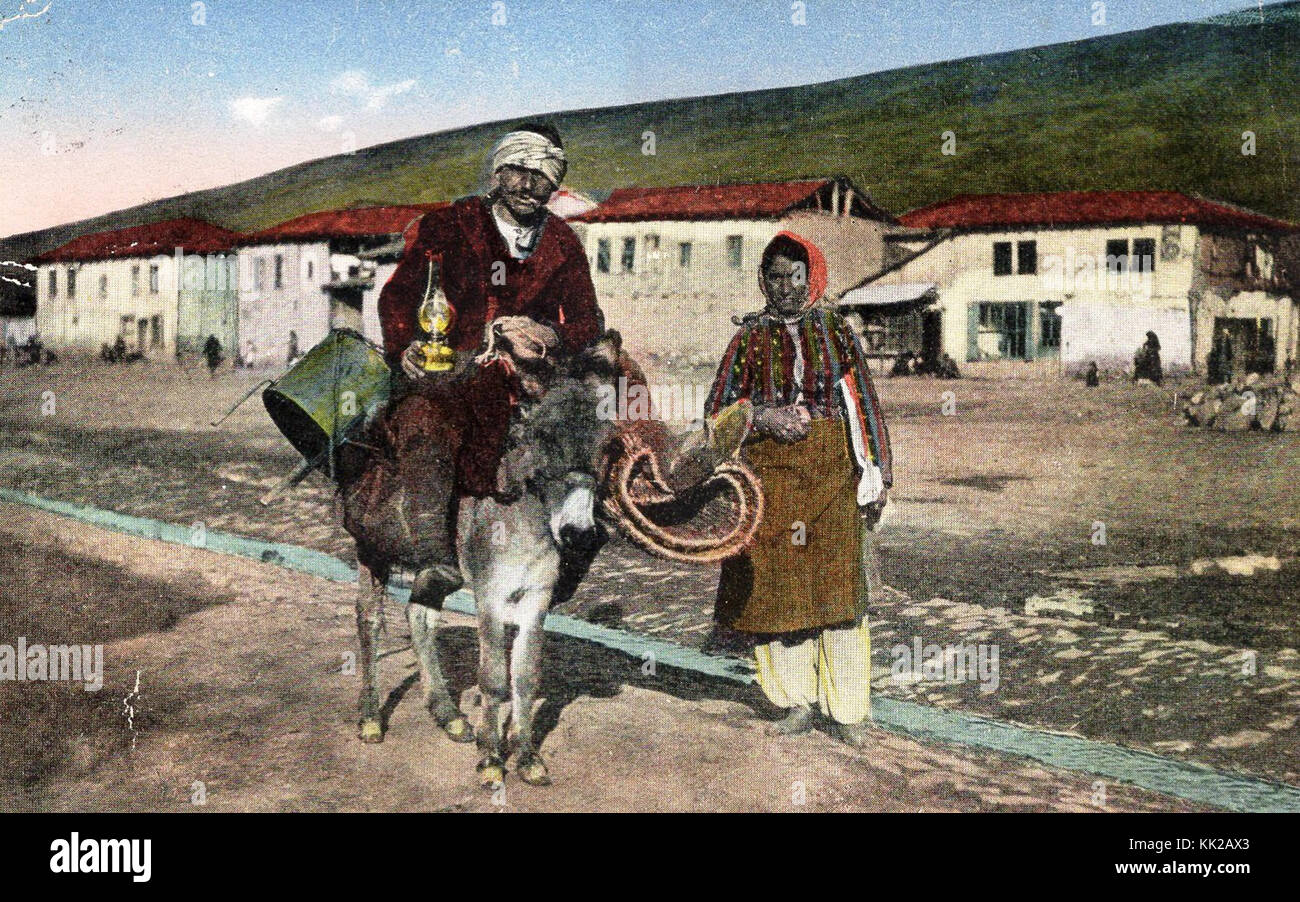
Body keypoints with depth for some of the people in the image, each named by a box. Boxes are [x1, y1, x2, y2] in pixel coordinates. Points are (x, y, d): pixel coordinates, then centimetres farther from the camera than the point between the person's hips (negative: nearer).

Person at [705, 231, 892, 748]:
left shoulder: (836, 332, 9)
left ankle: (847, 710, 4)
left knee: (839, 585, -4)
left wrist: (875, 476, 1)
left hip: (831, 469, -1)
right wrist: (764, 418, -10)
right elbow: (719, 408, 8)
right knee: (777, 583, 0)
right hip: (769, 470, 1)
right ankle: (798, 701, 13)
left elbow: (863, 403, 7)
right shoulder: (752, 336, 10)